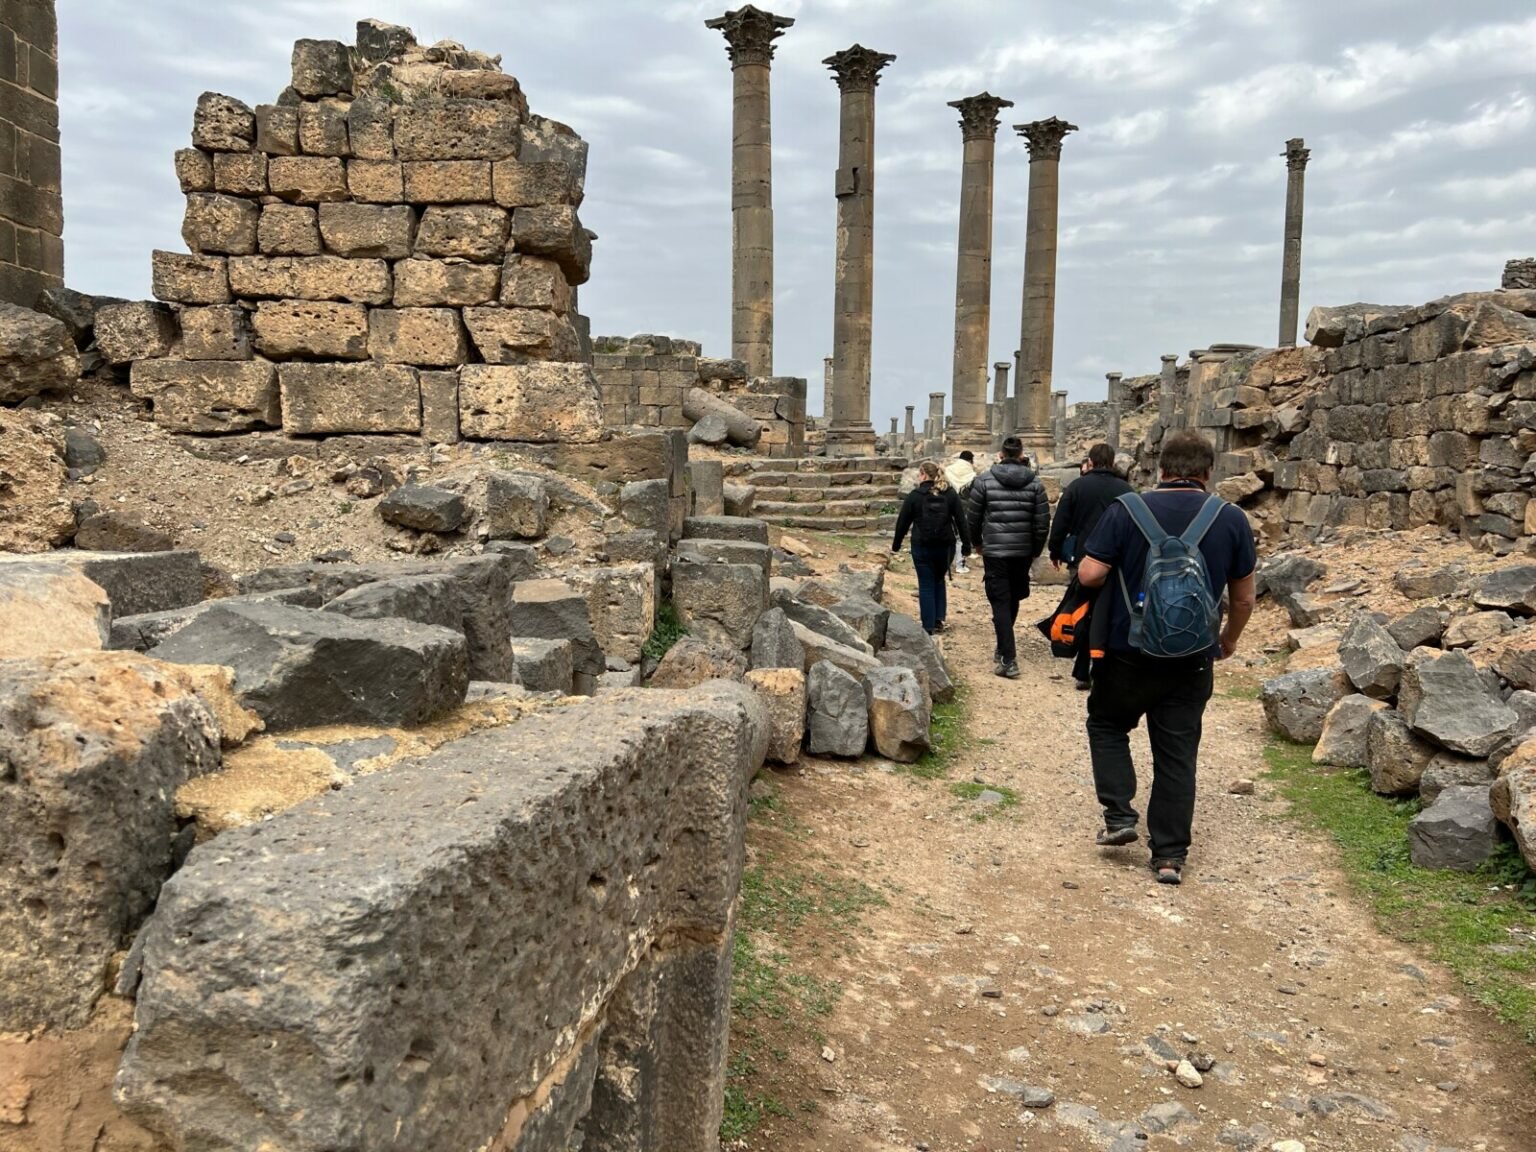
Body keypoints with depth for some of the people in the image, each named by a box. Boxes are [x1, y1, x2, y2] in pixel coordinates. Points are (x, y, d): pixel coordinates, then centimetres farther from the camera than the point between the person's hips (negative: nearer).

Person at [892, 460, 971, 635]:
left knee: (926, 585, 5)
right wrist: (966, 545, 6)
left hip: (922, 547, -3)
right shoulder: (950, 494, 1)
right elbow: (961, 520, 0)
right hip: (945, 546, 3)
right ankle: (939, 619, 15)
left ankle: (928, 626, 4)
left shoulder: (914, 496, -7)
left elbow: (903, 522, -1)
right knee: (939, 580, 22)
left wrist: (896, 545, 12)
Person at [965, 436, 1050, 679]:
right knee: (1013, 600, 19)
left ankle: (1008, 660, -8)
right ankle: (1004, 648, 33)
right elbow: (1043, 521, 0)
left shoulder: (985, 480, -4)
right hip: (1023, 551, 3)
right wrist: (1036, 550, 13)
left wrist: (977, 543, 17)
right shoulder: (1034, 482, 0)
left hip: (994, 551, -3)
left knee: (1000, 603, -1)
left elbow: (972, 516, 0)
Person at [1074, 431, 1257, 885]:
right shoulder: (1231, 520, -1)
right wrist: (1228, 640, 23)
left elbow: (1088, 574, -12)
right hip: (1191, 660, 2)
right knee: (1177, 754, 10)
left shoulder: (1126, 510, -8)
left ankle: (1118, 815, 11)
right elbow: (1243, 598, 5)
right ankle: (1170, 855, 14)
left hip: (1128, 650, -1)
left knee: (1107, 725, 22)